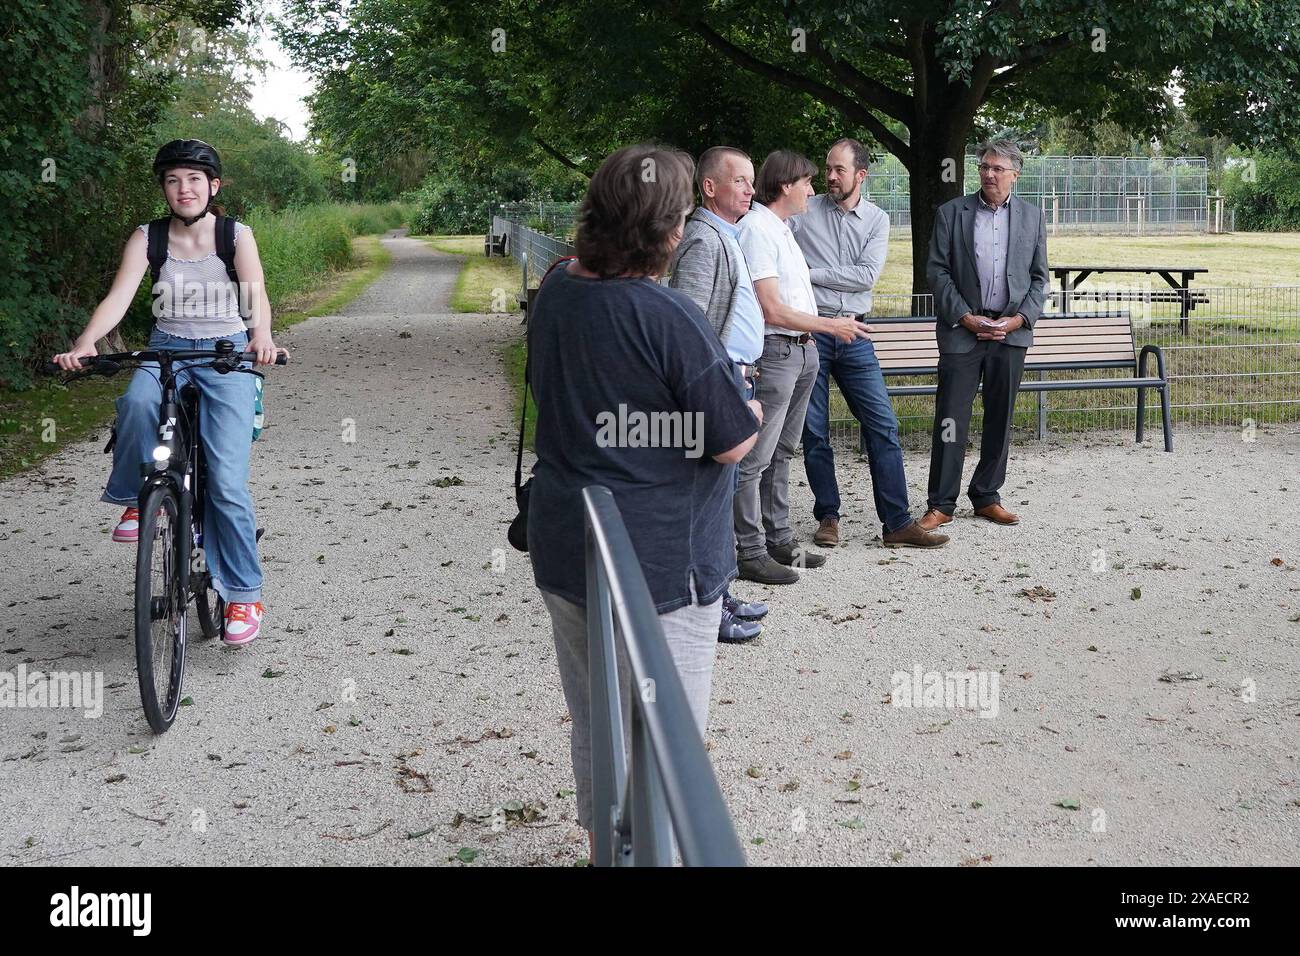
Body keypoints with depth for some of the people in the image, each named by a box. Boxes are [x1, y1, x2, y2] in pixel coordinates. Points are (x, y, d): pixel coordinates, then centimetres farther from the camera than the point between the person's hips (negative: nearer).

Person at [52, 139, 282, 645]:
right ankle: (138, 498, -9)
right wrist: (83, 344, -34)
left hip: (226, 356, -2)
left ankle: (243, 595, -2)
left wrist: (261, 336, -45)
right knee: (137, 402, -36)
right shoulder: (147, 238, -1)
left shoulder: (236, 235, -5)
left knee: (226, 481, -14)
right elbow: (118, 297, -14)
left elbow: (256, 293, -21)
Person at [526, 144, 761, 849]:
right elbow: (733, 443, -15)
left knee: (591, 718, 23)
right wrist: (750, 407, 4)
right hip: (658, 563, -8)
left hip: (562, 546, 8)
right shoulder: (668, 317, -23)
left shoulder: (555, 290, 1)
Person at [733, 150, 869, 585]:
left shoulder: (780, 229, 16)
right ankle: (750, 552, -1)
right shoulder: (756, 230, -15)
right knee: (755, 458, -5)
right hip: (774, 352, -10)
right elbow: (773, 311, -19)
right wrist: (831, 326, -10)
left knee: (781, 452, 16)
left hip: (801, 351, 10)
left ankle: (779, 540, 25)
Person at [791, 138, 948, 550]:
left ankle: (897, 523, 2)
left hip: (853, 335, 2)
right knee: (814, 431, 4)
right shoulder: (803, 212, 1)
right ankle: (828, 518, 18)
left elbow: (867, 276, -7)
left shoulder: (876, 219, 6)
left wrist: (809, 273, -10)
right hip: (809, 332, -2)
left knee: (883, 425, -2)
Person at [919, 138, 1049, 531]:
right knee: (950, 418, -5)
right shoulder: (951, 213, 3)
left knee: (1000, 419, 8)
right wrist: (965, 317, -9)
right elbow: (937, 271, -1)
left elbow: (1039, 278, 11)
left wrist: (1019, 318, -5)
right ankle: (941, 504, 1)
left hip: (1011, 332, 3)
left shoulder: (1032, 217, 10)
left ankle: (986, 496, 20)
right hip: (963, 329, -2)